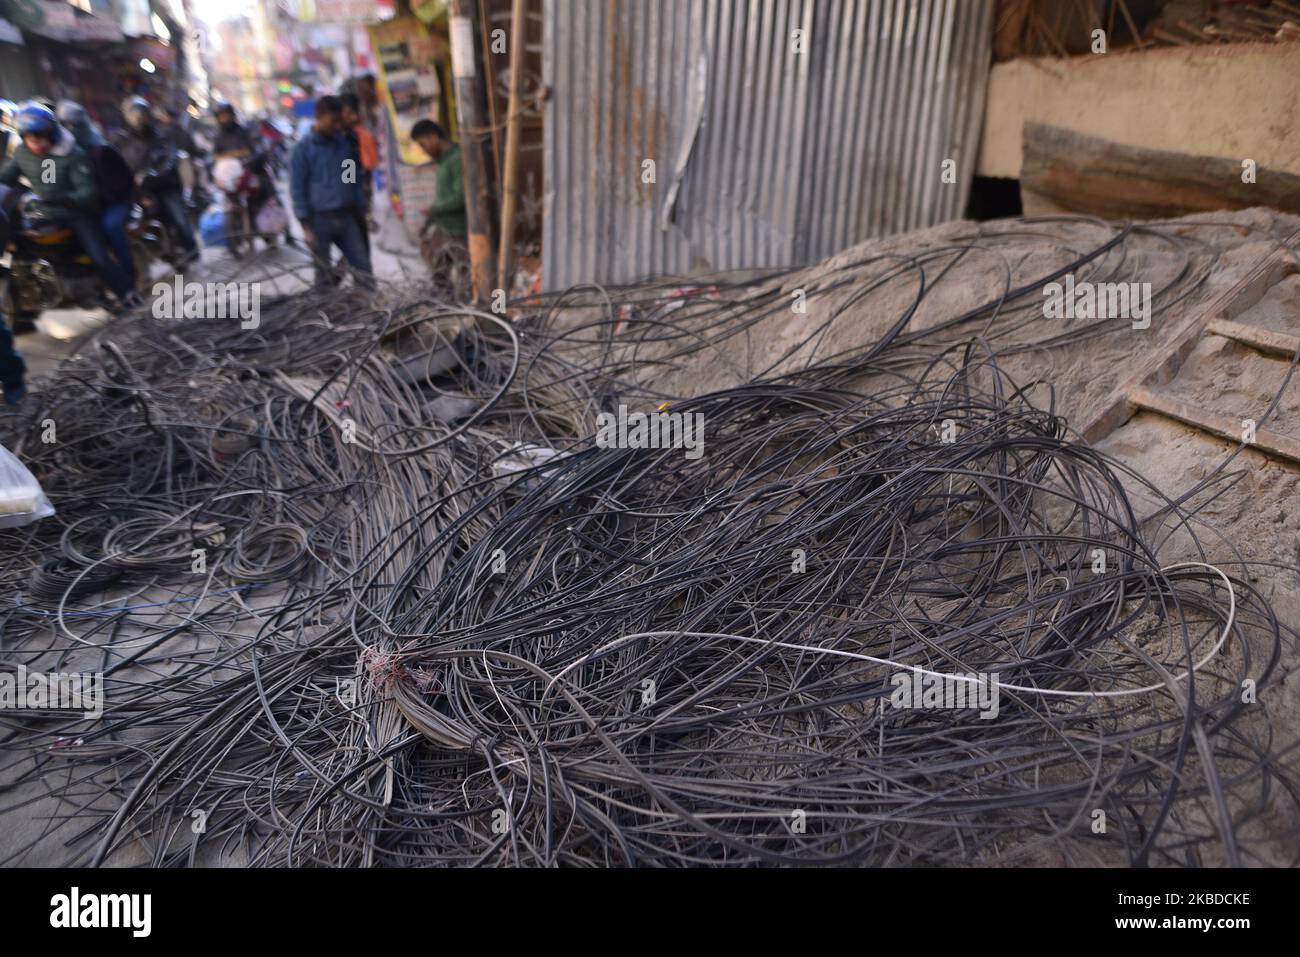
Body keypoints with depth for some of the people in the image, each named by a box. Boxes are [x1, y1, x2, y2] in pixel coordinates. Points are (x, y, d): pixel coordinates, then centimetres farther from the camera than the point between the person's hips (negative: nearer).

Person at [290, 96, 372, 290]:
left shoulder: (346, 142, 9)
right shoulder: (303, 149, -3)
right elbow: (297, 188, -4)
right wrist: (306, 226, -10)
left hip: (347, 217, 4)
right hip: (320, 219, -3)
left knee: (363, 266, -1)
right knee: (323, 273, 3)